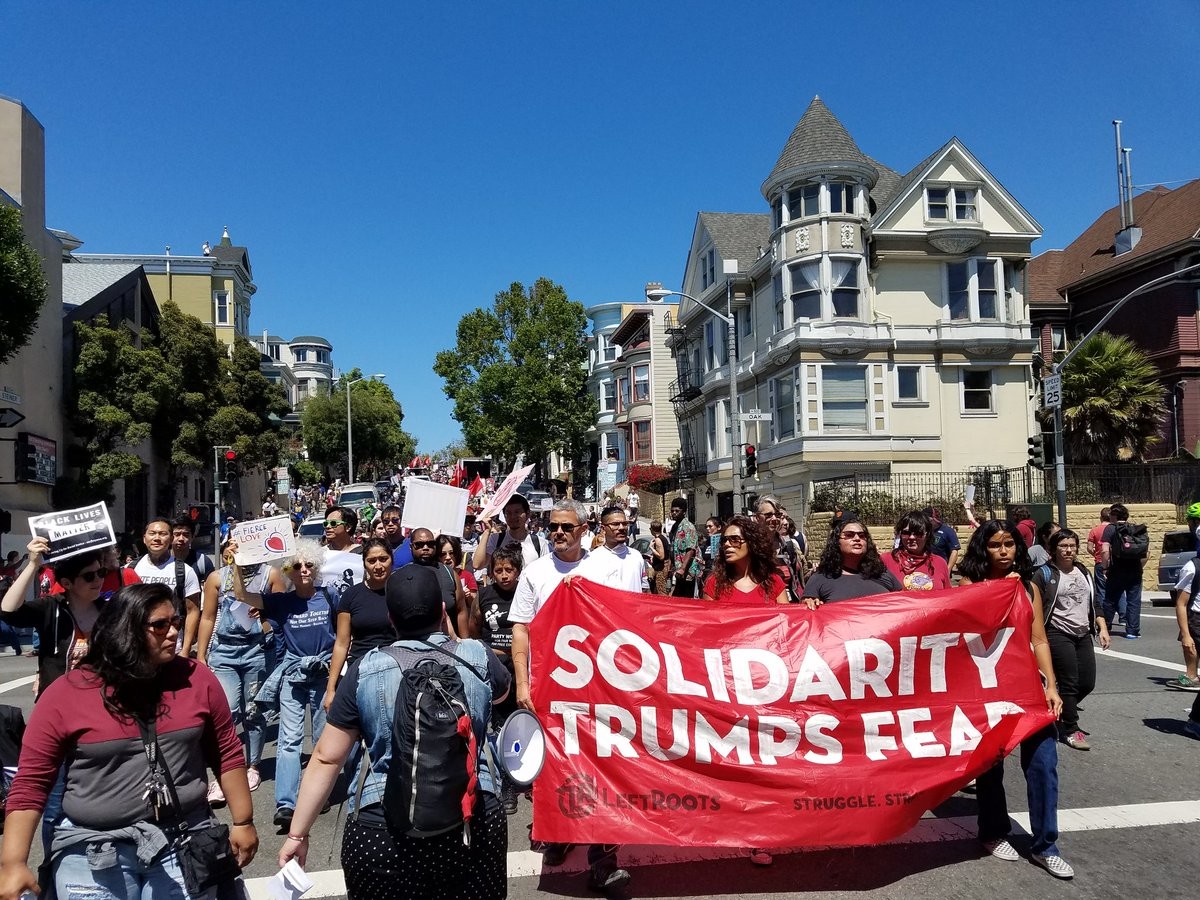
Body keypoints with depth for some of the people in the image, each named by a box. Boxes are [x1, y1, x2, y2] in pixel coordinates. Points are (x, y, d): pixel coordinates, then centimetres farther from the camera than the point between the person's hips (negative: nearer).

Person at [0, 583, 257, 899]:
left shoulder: (197, 679, -3)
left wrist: (243, 821, 5)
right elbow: (30, 783, -4)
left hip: (186, 842, 1)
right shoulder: (65, 694, -8)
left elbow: (227, 754, 4)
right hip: (94, 851, -1)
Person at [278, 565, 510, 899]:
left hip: (384, 831, -1)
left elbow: (326, 758, -1)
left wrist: (297, 834, 8)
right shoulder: (479, 657, -1)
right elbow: (503, 691, 22)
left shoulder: (364, 670, -3)